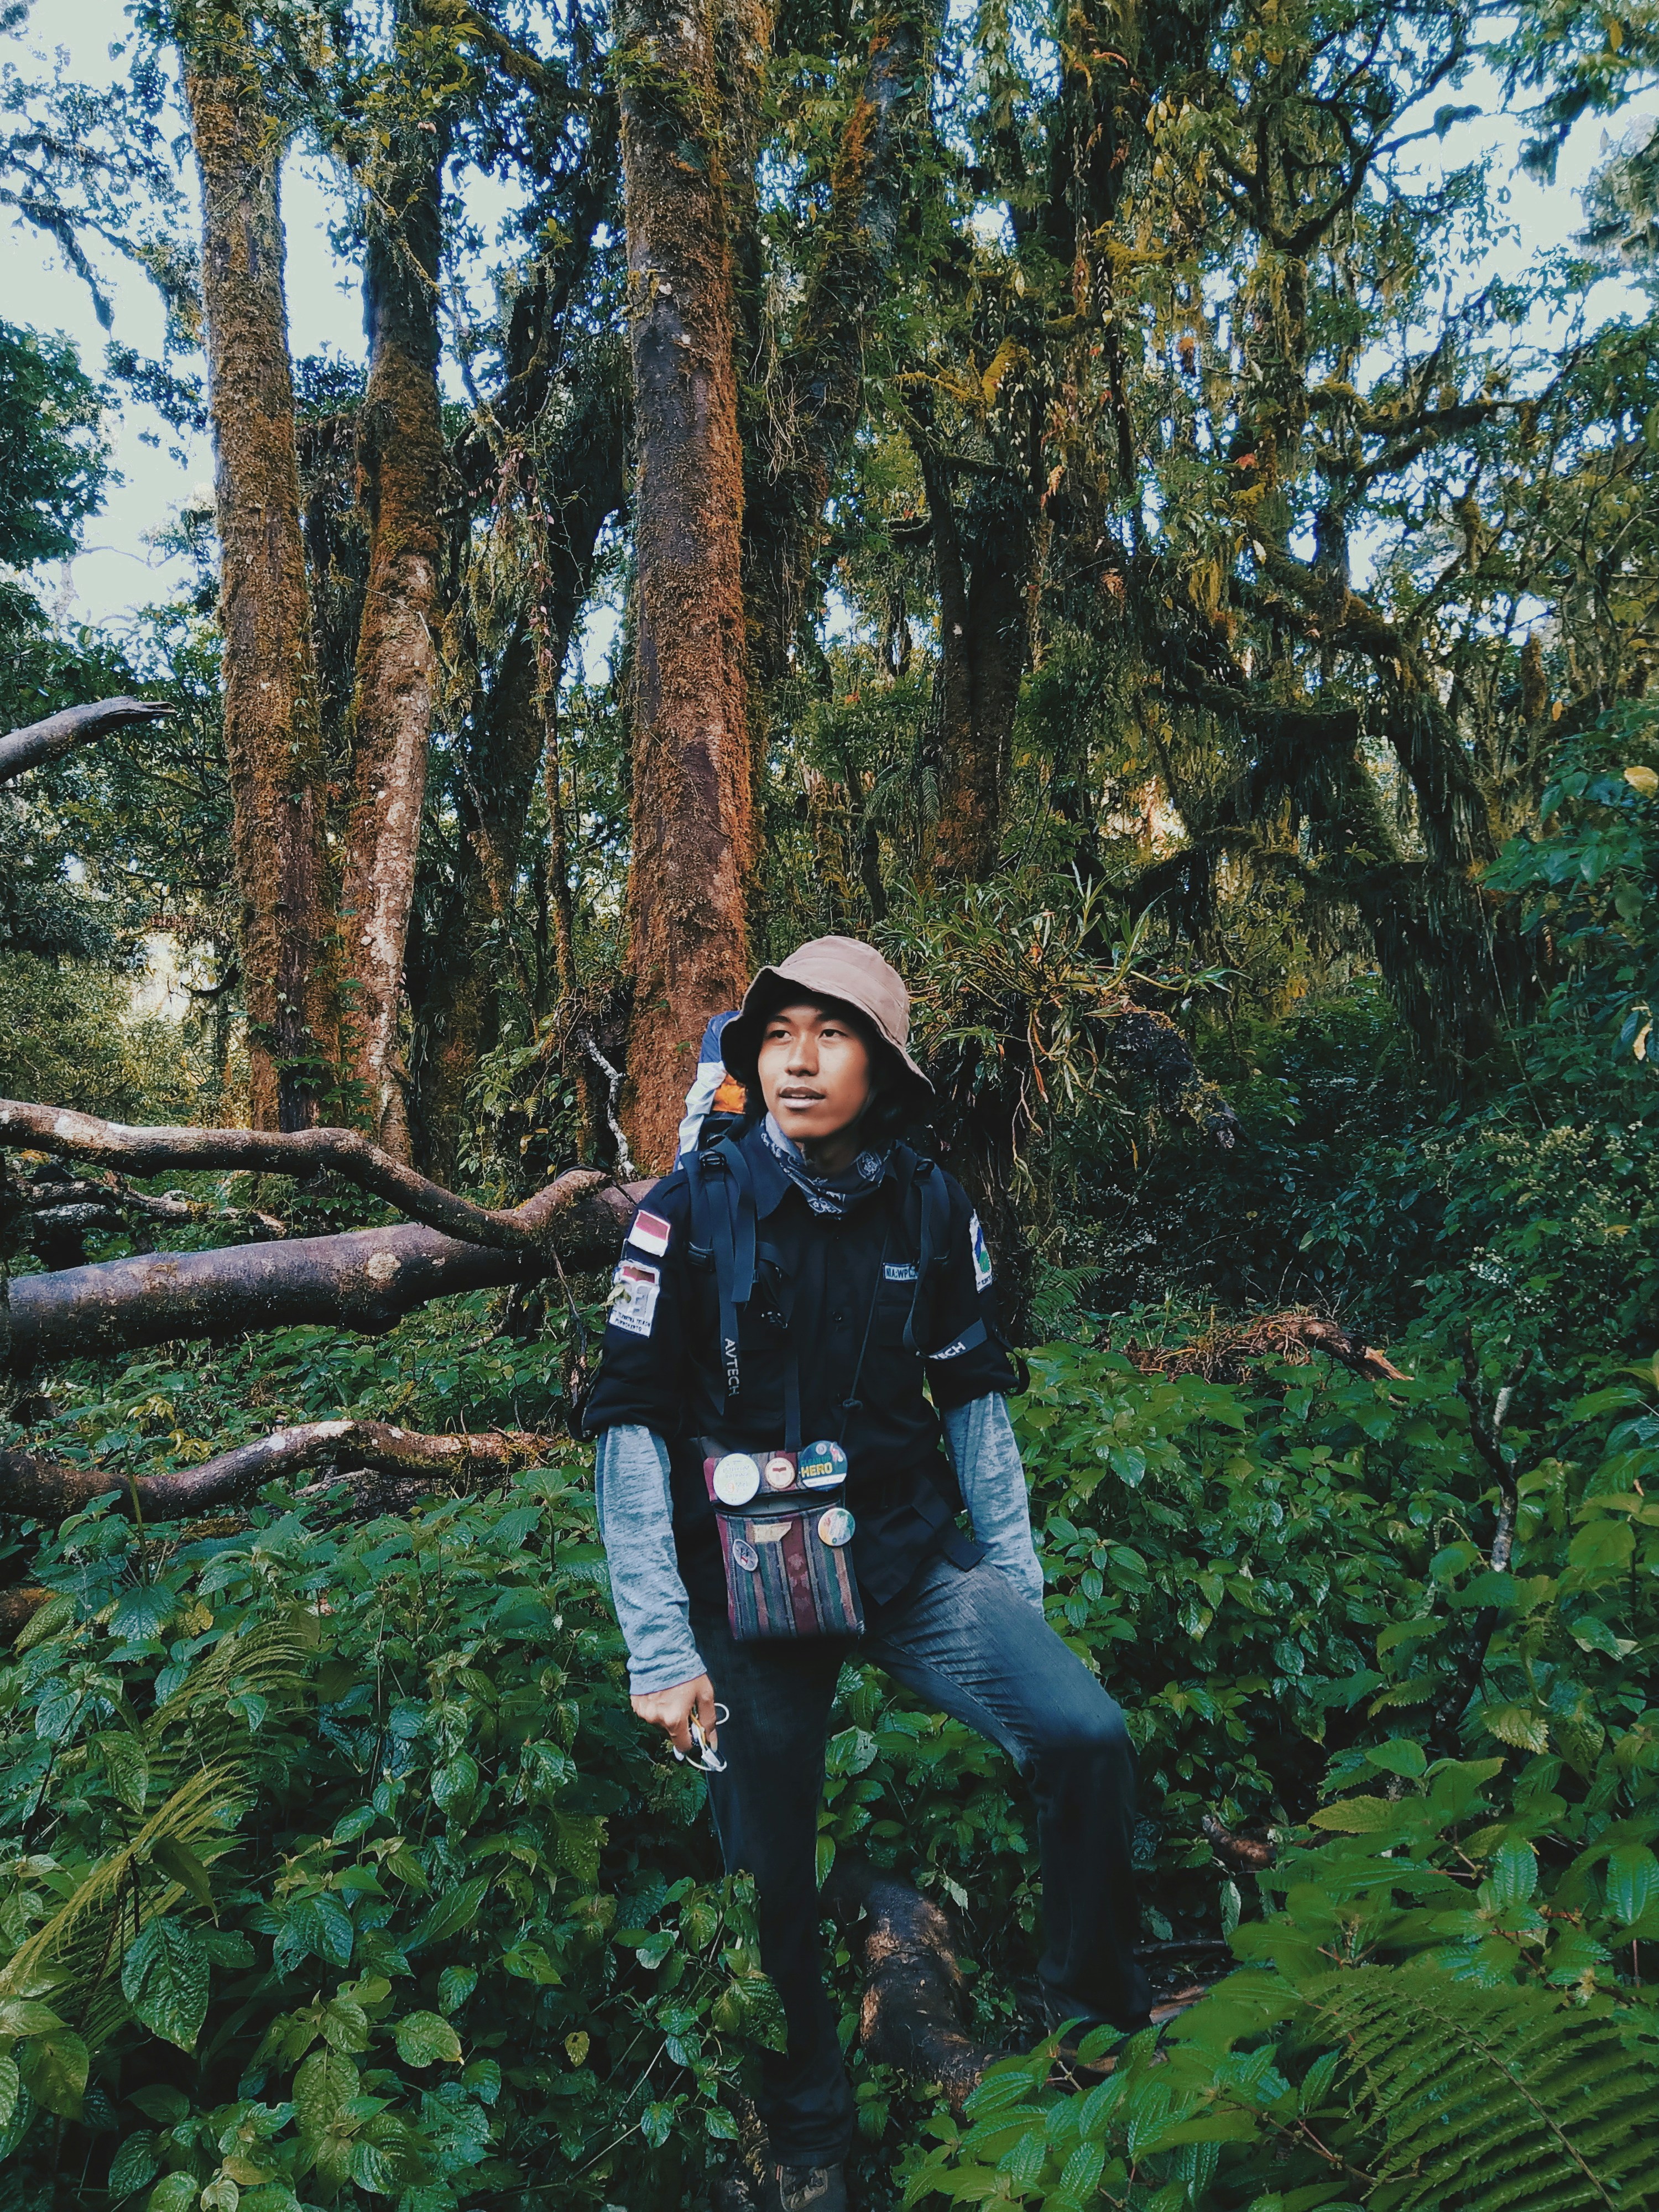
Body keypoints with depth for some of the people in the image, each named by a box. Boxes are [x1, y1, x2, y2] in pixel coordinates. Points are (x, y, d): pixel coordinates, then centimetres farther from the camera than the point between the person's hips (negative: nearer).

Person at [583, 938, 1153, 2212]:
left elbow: (975, 1397, 7)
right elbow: (632, 1427, -12)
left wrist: (1014, 1587, 8)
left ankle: (1099, 2009, 13)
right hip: (747, 1579, -1)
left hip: (911, 1557, 2)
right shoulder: (693, 1210, -12)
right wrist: (660, 1652, -14)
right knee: (771, 1881, 9)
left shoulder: (932, 1210, -3)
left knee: (1088, 1736, -15)